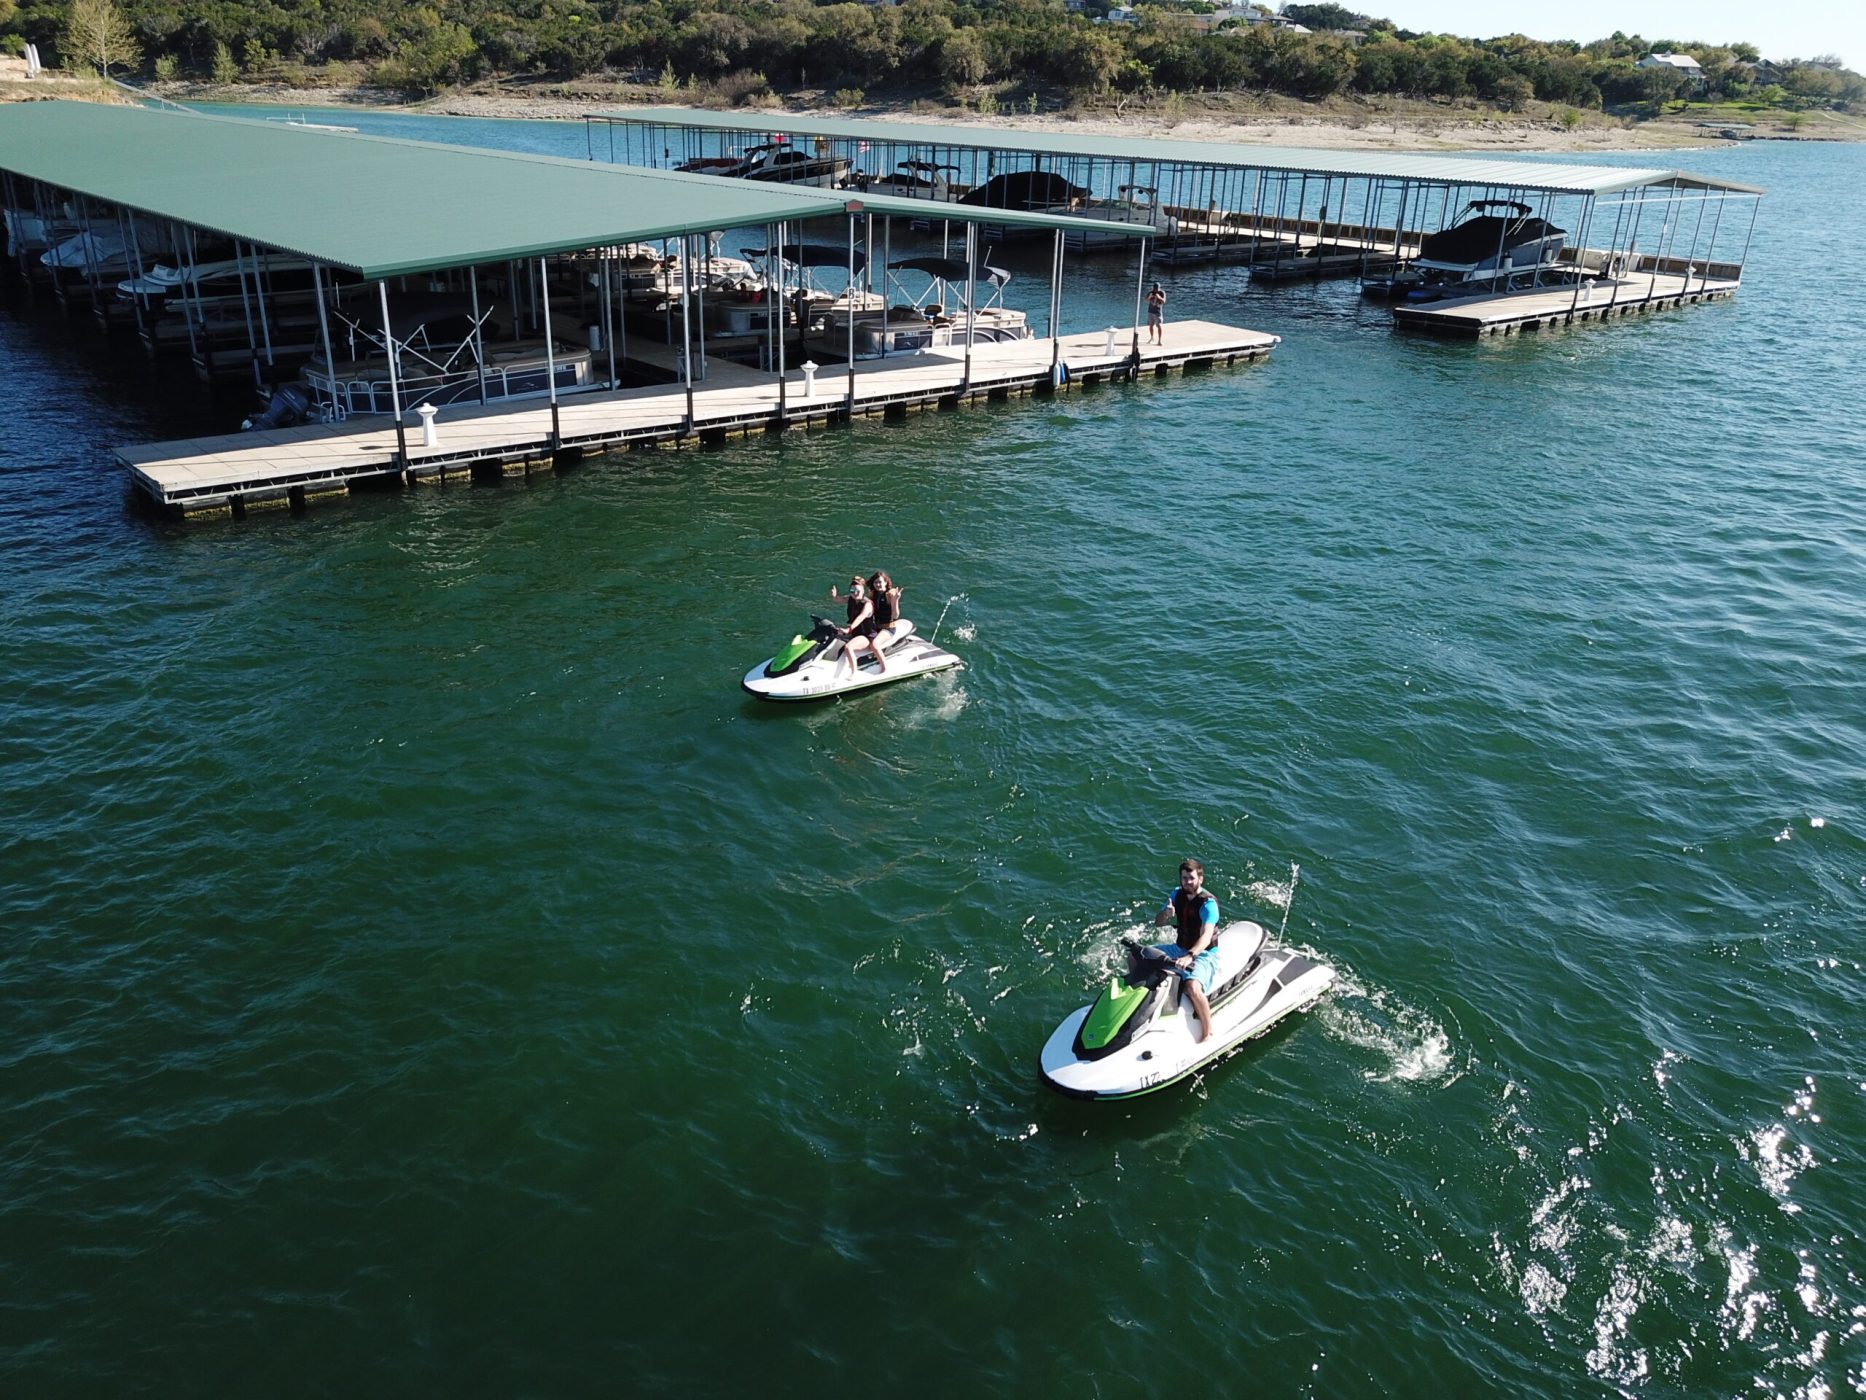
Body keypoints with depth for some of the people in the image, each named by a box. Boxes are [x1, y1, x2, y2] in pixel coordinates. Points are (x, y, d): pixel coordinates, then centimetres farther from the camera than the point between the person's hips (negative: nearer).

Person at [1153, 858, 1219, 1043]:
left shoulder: (1208, 903, -20)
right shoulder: (1177, 895, 2)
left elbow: (1206, 936, -34)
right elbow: (1158, 923, 5)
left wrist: (1189, 956, -51)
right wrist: (1166, 914, -20)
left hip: (1204, 954, -7)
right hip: (1181, 949, 7)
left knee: (1192, 986, -37)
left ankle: (1208, 1035, -22)